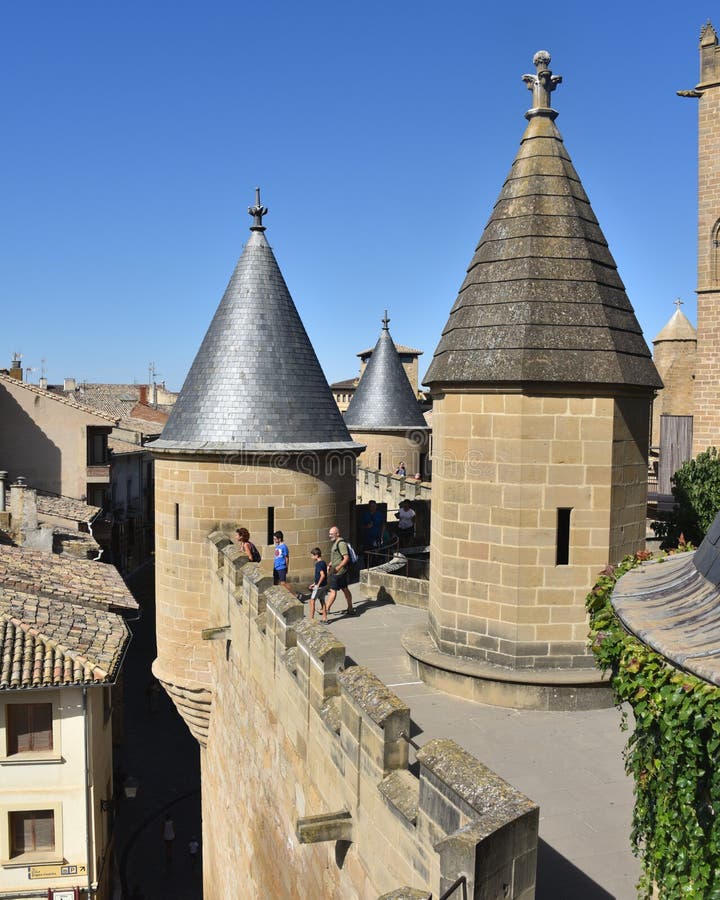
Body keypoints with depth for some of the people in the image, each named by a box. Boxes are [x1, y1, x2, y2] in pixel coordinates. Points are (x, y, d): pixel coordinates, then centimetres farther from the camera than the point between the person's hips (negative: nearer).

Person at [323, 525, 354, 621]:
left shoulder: (341, 543, -18)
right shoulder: (335, 543, 14)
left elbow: (346, 558, -23)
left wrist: (338, 568, -27)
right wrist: (330, 565, 13)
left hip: (339, 572, -10)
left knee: (333, 591, -11)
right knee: (345, 589, 17)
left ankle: (325, 612, -12)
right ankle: (350, 609, 27)